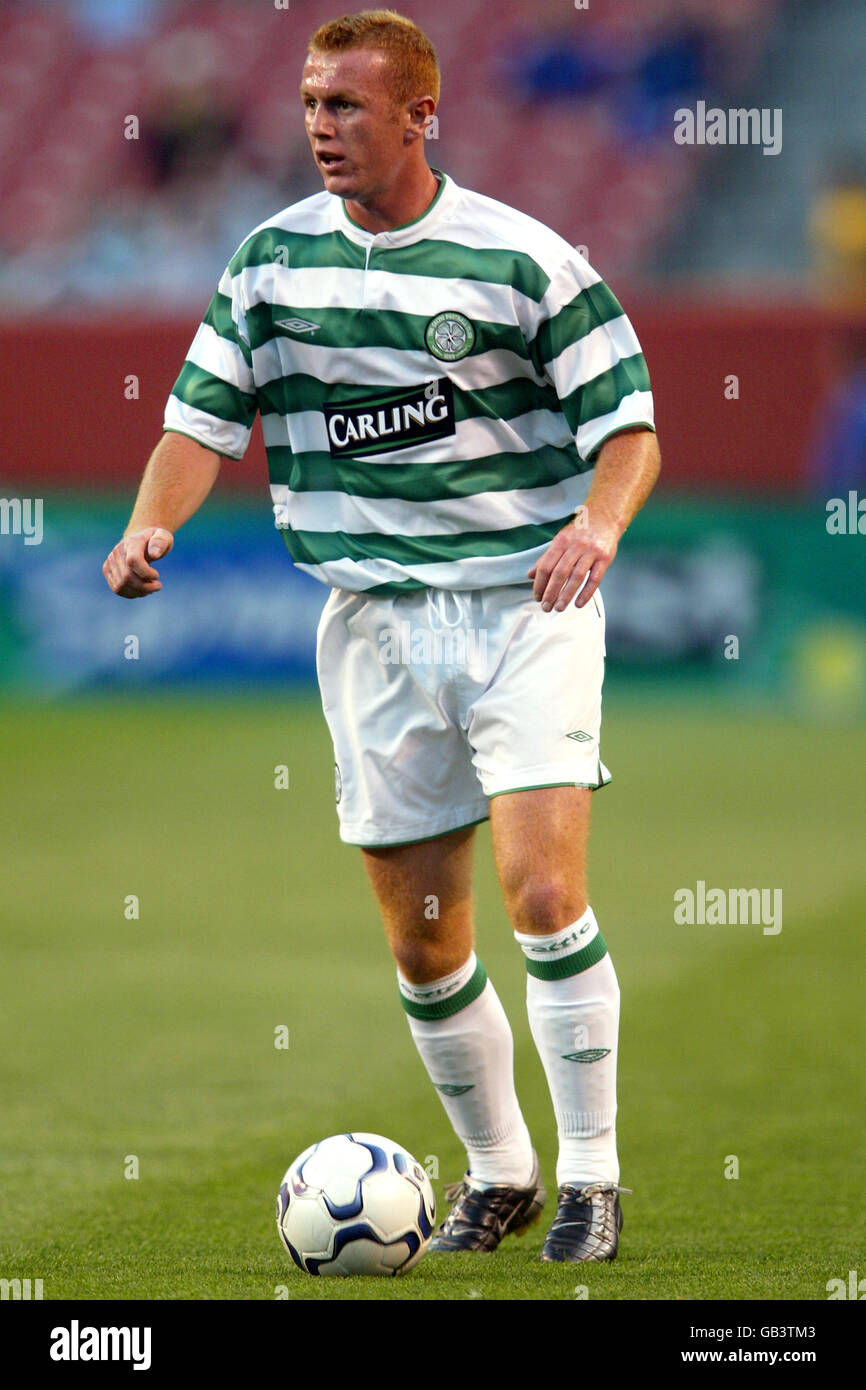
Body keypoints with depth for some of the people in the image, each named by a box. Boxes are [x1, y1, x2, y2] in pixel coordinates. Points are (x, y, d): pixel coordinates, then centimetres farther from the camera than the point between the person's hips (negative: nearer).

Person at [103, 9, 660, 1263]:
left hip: (525, 605, -4)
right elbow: (208, 409, 8)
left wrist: (597, 522, -23)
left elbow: (627, 420, -4)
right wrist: (151, 525, -10)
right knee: (421, 943, 6)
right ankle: (497, 1174, 24)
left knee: (544, 891, -17)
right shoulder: (277, 256, 4)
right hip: (375, 619, 4)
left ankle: (591, 1174, -3)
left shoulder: (524, 258, -7)